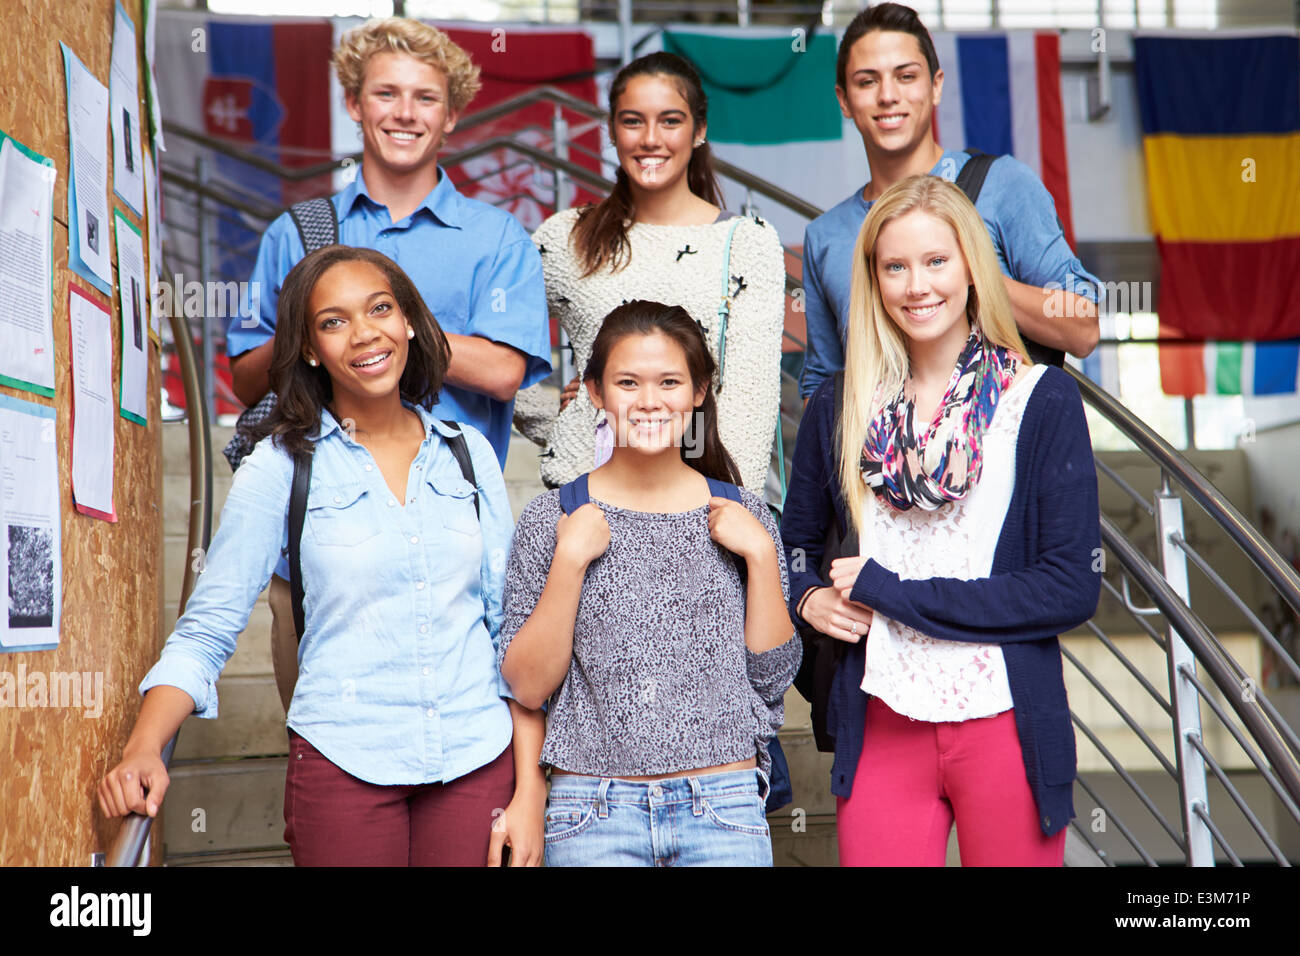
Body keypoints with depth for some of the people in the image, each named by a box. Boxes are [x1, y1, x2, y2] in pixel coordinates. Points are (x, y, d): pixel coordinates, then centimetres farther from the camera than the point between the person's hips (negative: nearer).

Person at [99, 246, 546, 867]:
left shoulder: (470, 452, 5)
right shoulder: (282, 466, -2)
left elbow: (512, 623, 5)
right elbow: (206, 629, -3)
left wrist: (529, 793, 1)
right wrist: (143, 750, -19)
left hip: (478, 761, 2)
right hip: (343, 765, -2)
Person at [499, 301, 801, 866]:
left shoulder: (741, 516, 4)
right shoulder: (551, 519, 0)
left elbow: (774, 675, 2)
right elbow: (527, 687, -4)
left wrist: (761, 553, -8)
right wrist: (570, 560, -13)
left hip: (724, 804, 1)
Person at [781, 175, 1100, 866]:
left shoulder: (1043, 401, -3)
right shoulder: (839, 409, 7)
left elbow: (1072, 588, -9)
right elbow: (796, 538, 22)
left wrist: (891, 592, -11)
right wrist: (806, 598, -2)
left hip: (1007, 723, -2)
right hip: (880, 725, 2)